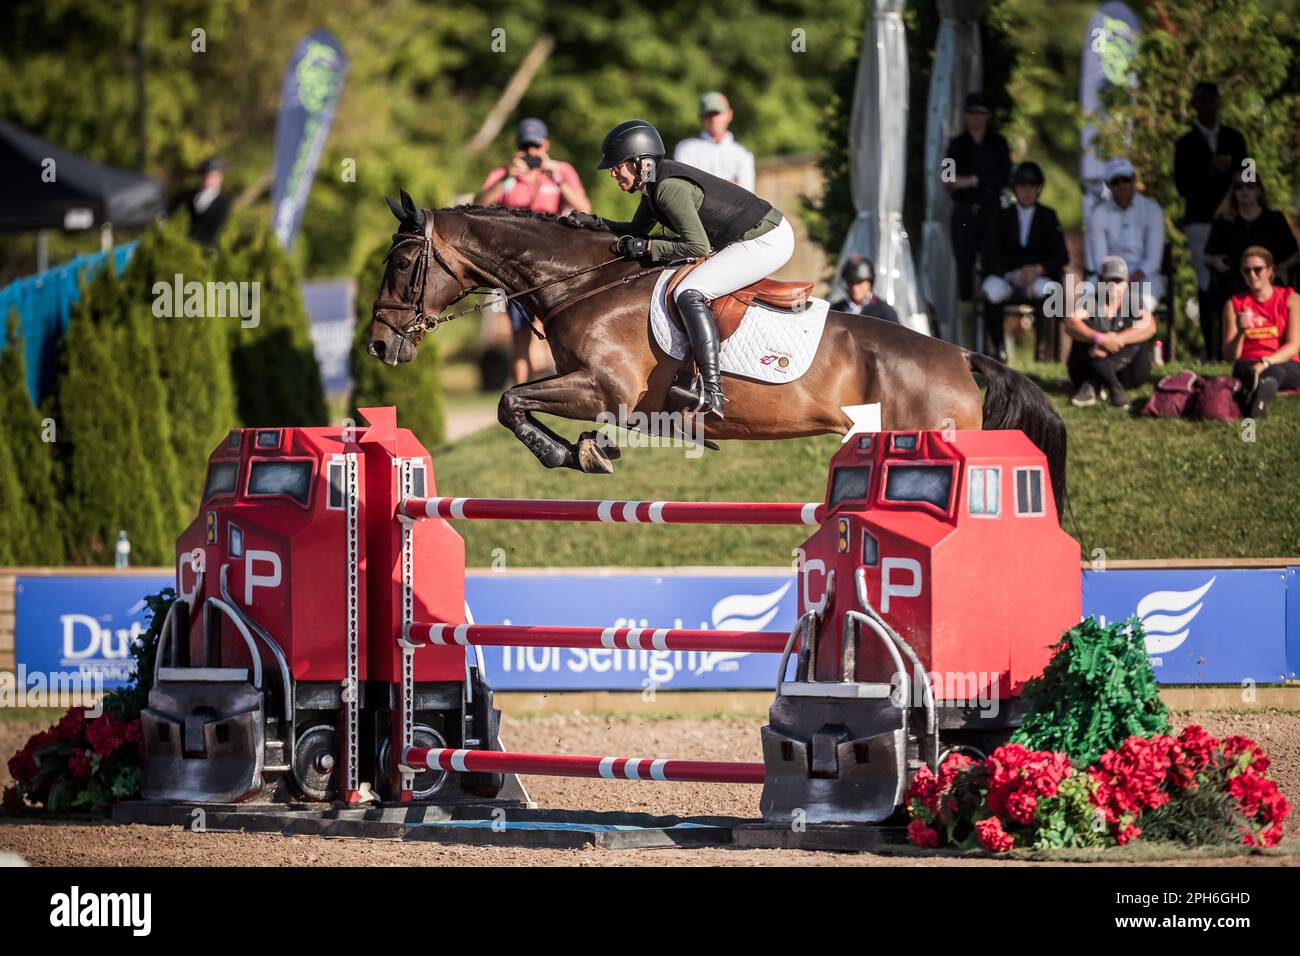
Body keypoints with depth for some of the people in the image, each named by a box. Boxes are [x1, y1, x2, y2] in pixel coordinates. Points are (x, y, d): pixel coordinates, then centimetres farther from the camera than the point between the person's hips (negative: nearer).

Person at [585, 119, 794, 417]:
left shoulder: (669, 187, -22)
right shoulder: (654, 182, 9)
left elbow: (698, 247, -26)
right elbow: (637, 231, 21)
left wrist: (646, 248, -18)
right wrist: (596, 223, 7)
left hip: (767, 242, -11)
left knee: (689, 293, -21)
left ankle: (712, 391, -30)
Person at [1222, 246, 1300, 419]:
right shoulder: (1234, 304, 10)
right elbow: (1229, 356, 4)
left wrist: (1267, 362, -22)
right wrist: (1240, 332, -17)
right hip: (1248, 365, 1)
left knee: (1275, 372, -40)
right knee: (1243, 369, -38)